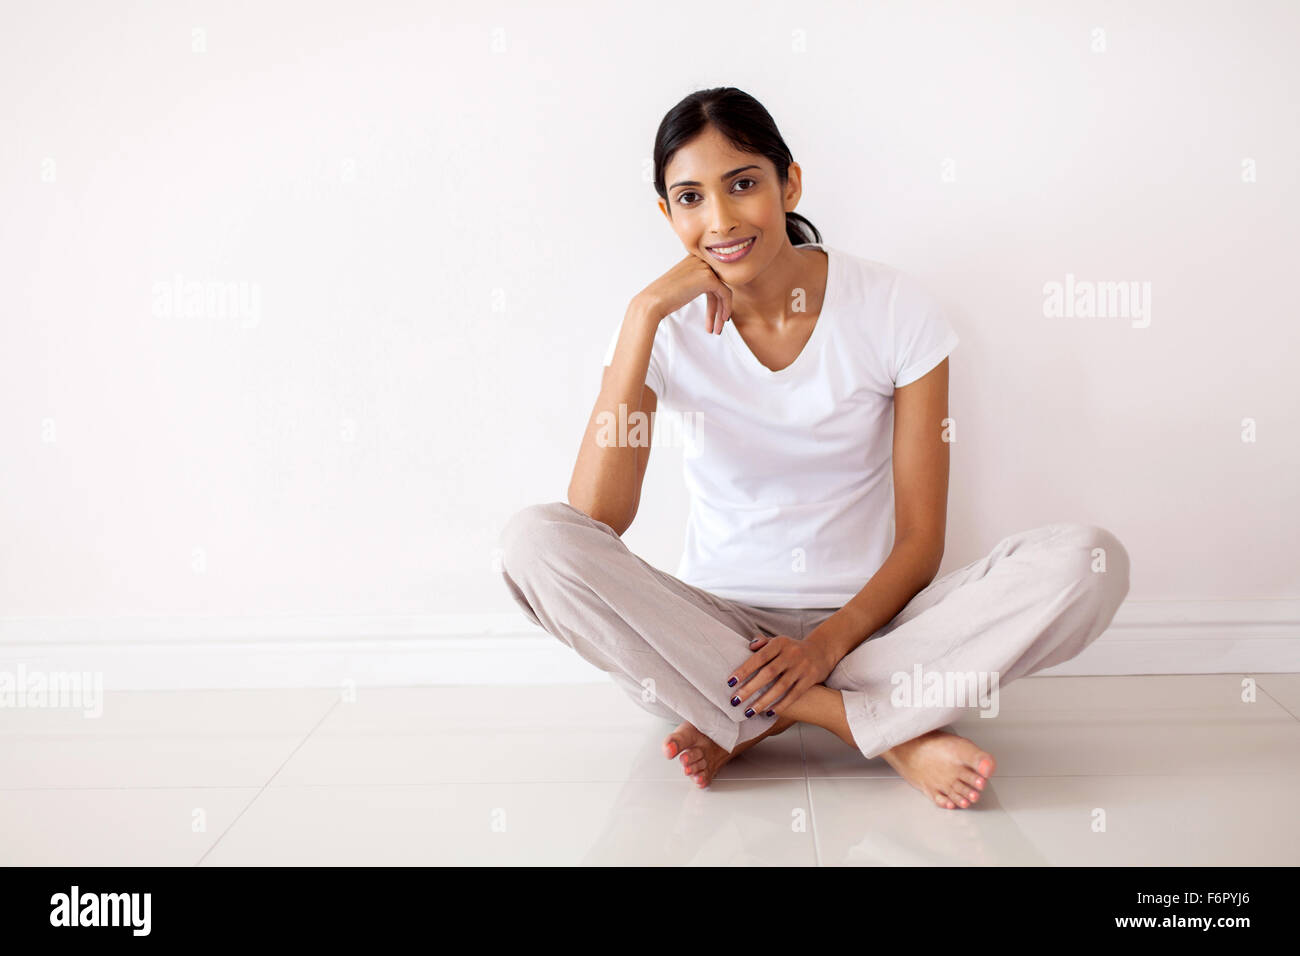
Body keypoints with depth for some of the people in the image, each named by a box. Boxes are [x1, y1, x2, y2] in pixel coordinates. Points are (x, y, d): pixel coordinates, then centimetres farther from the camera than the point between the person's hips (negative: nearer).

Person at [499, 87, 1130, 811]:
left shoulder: (896, 308, -5)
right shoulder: (669, 328, -3)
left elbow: (921, 539, -5)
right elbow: (597, 520, -20)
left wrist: (828, 642, -22)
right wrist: (645, 314, -21)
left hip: (865, 620, 0)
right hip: (715, 625, 1)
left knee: (1090, 561, -25)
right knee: (535, 540, -27)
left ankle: (751, 724, -21)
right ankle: (892, 734, -24)